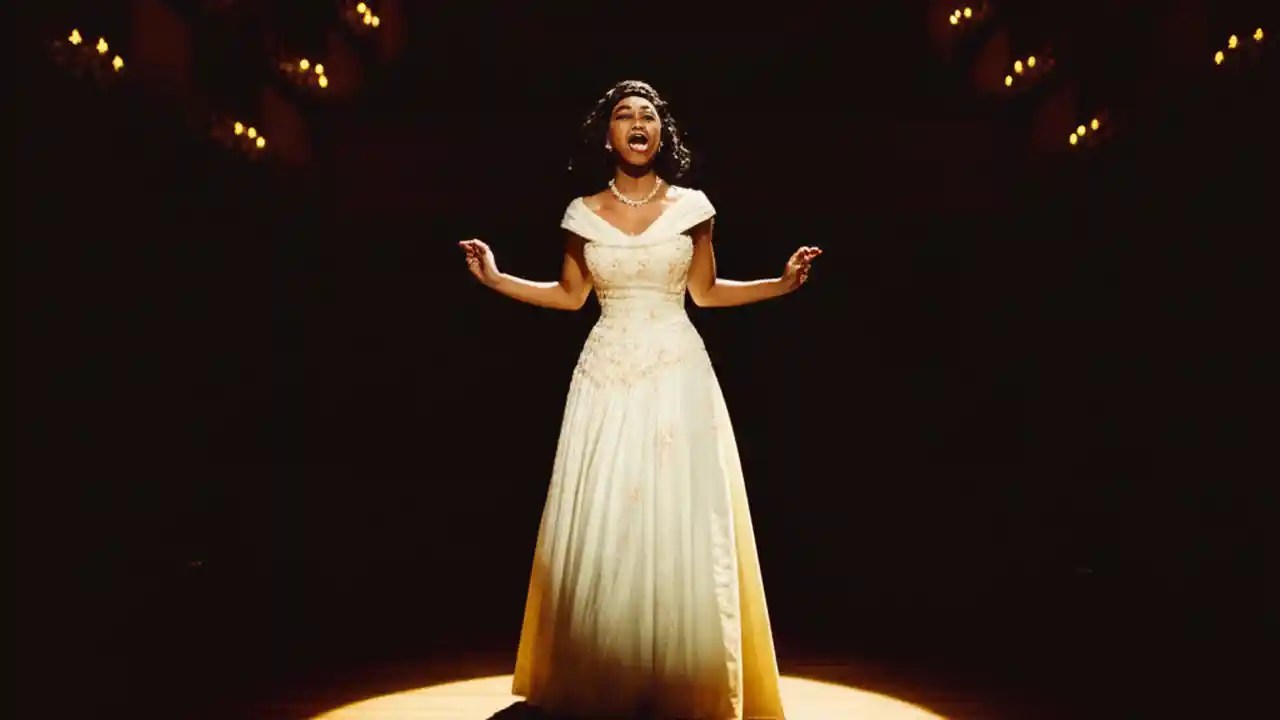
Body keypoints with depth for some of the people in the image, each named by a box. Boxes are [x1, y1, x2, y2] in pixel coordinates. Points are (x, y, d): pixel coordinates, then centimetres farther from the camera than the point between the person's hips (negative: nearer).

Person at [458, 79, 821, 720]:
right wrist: (496, 279, 6)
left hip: (676, 377, -1)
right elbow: (569, 295, 13)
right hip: (606, 378, 1)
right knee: (602, 525, 2)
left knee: (681, 521, -2)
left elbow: (705, 292, 10)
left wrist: (782, 283, 3)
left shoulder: (690, 207, 3)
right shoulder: (584, 214, 5)